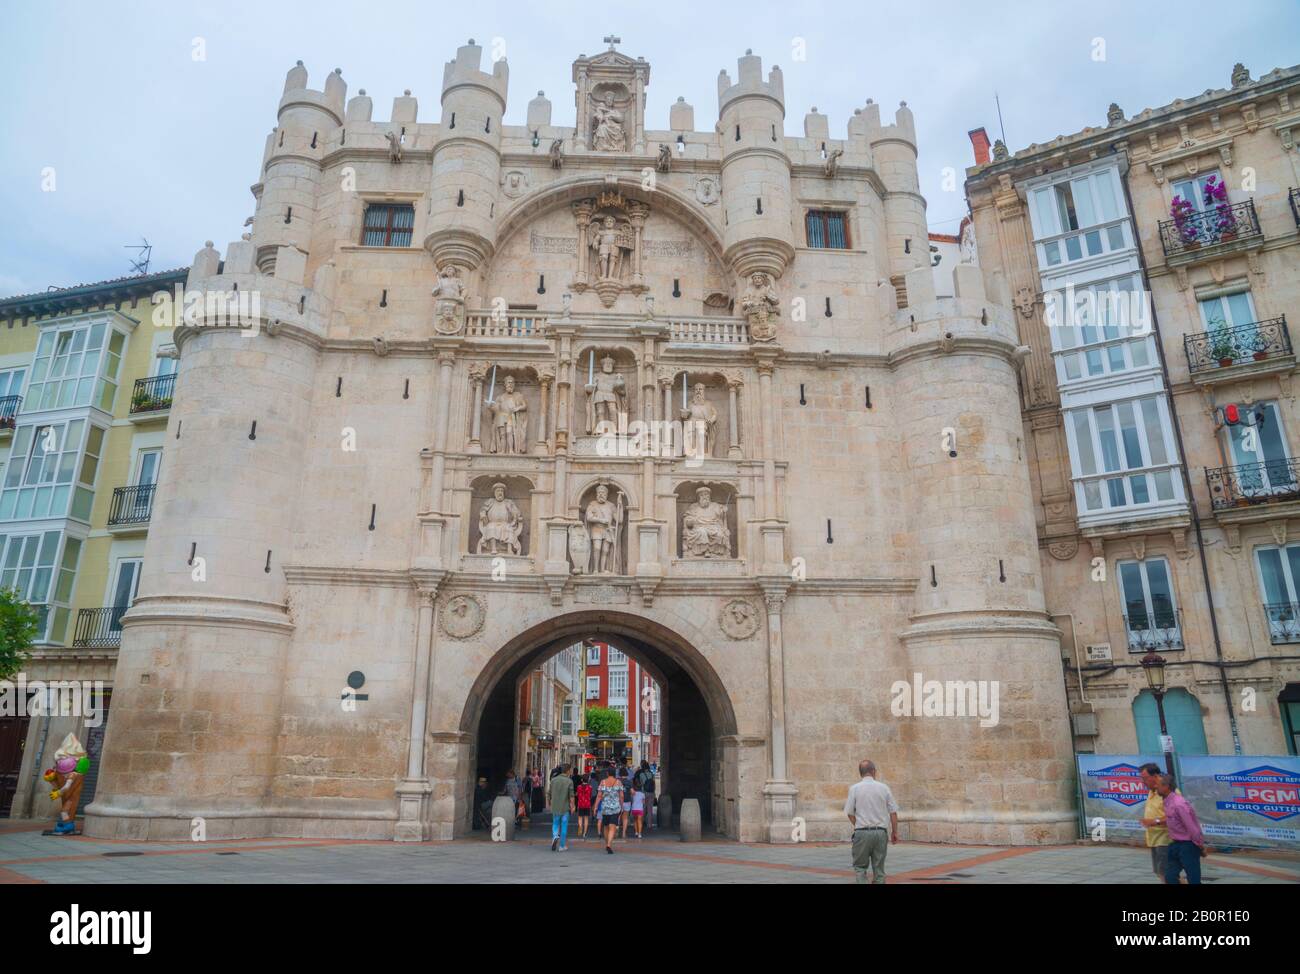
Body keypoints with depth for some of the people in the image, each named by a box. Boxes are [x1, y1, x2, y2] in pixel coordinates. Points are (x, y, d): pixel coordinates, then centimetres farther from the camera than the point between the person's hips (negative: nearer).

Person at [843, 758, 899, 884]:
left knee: (860, 867, 8)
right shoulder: (884, 787, 3)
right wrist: (894, 832, 13)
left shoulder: (854, 788, -2)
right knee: (879, 868, 12)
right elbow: (893, 812, 3)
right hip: (881, 832, 2)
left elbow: (850, 813, -1)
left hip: (862, 832, -2)